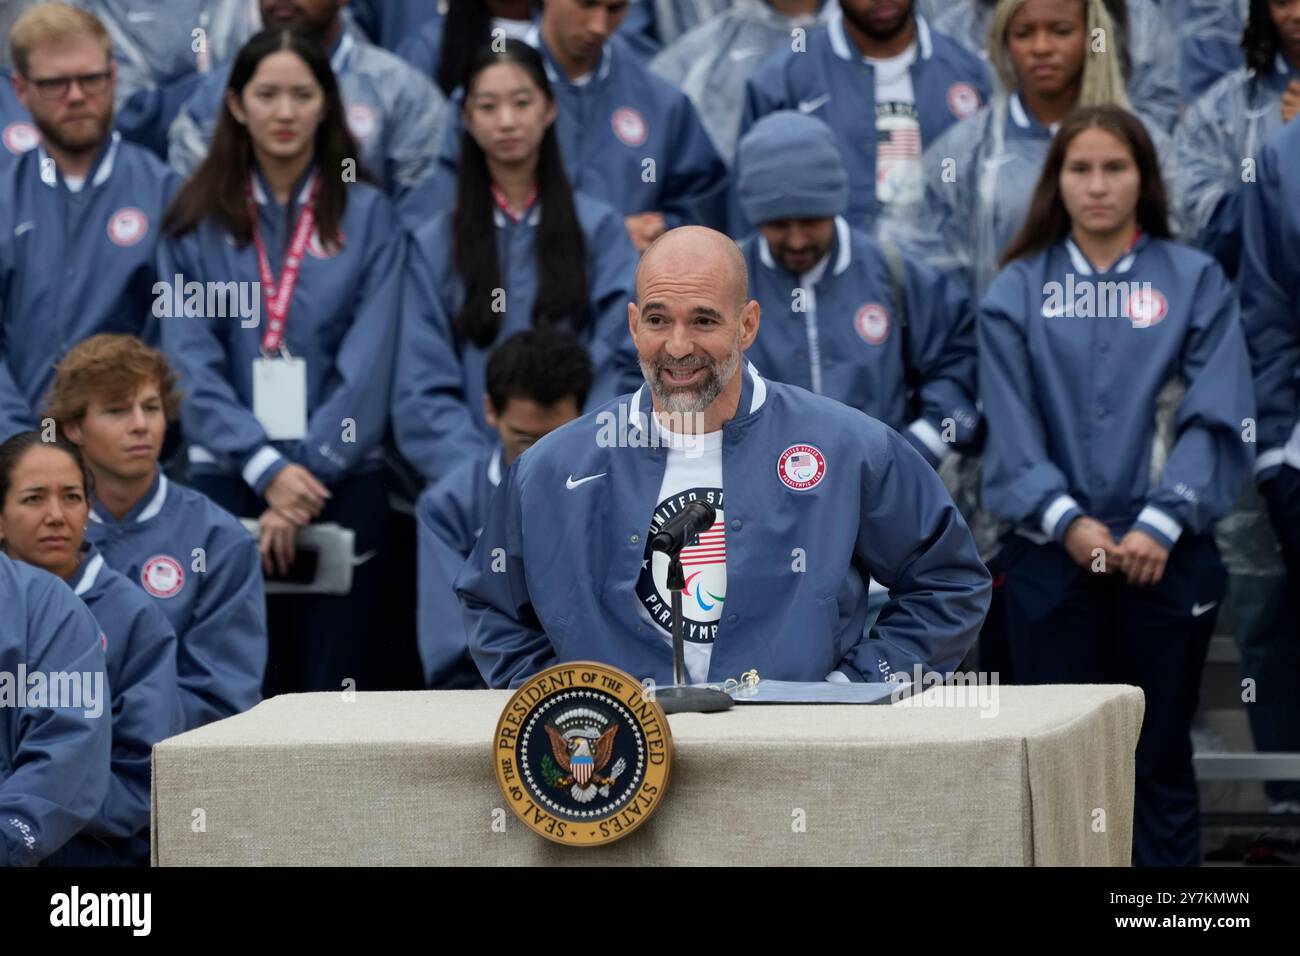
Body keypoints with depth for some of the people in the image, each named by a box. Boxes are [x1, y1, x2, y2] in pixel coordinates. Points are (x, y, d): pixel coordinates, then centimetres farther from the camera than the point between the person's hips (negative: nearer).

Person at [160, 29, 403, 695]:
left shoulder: (367, 216, 5)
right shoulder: (196, 222, 6)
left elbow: (368, 362, -3)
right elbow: (190, 361, -2)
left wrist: (308, 472, -13)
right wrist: (266, 468, -13)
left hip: (342, 482, -1)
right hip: (227, 481, 1)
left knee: (334, 680, -2)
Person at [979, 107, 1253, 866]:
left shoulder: (1196, 282, 5)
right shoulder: (1018, 291, 8)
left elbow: (1216, 418, -4)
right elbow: (1011, 426, -1)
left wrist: (1160, 524, -15)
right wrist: (1065, 519, -15)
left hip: (1167, 558, -1)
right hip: (1051, 554, 1)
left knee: (1162, 761, 4)